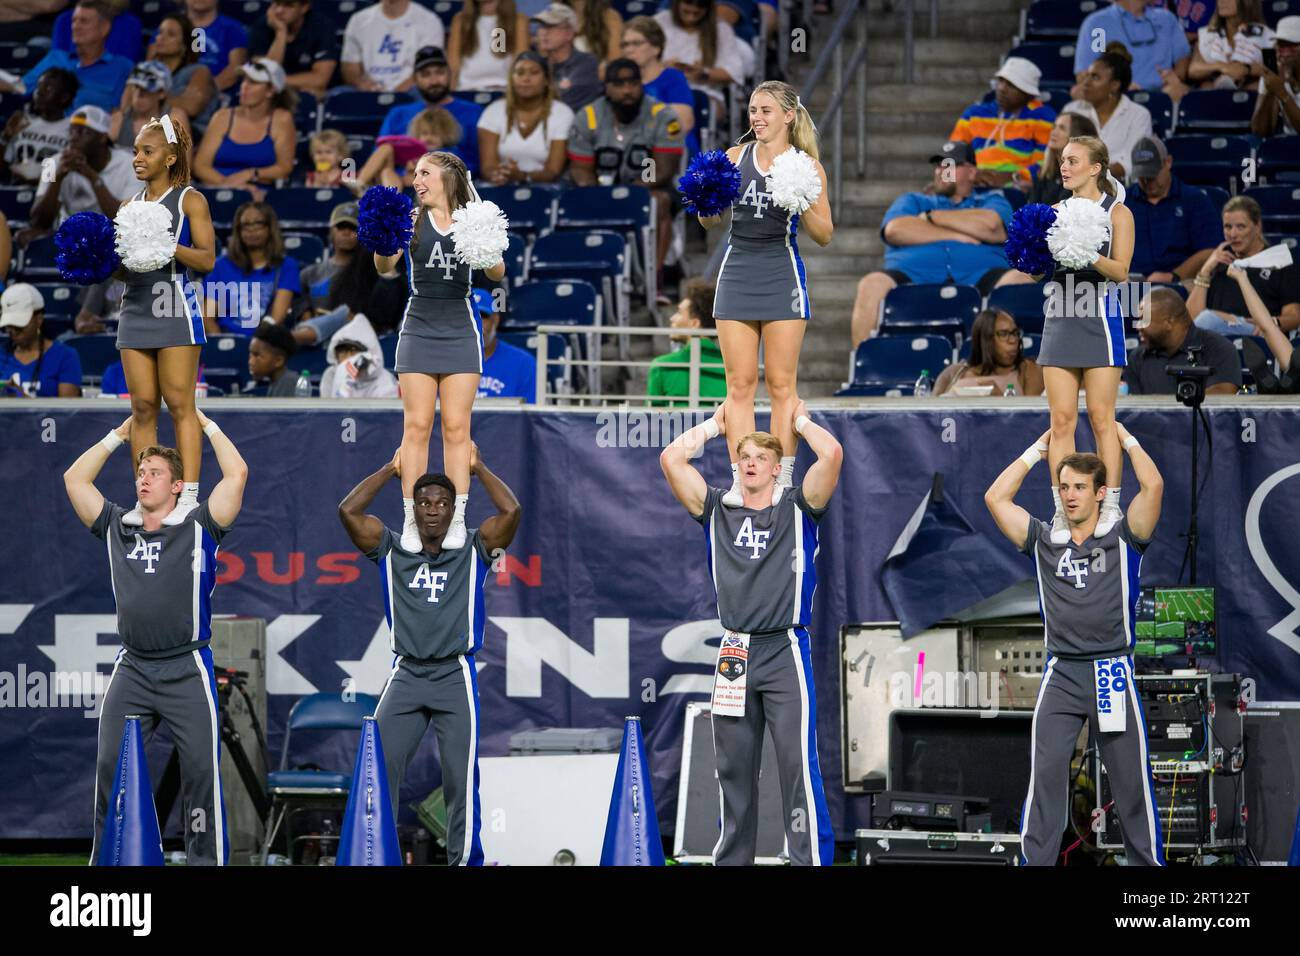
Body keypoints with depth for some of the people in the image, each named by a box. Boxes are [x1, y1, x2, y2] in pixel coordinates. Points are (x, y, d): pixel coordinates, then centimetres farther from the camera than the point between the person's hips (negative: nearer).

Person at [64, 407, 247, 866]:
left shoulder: (198, 528, 5)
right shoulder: (117, 528, 15)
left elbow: (237, 475, -3)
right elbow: (75, 479, 21)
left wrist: (207, 425, 8)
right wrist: (119, 435, 23)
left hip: (187, 671, -3)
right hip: (131, 669, 3)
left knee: (201, 769, -7)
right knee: (110, 767, -2)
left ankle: (206, 858, -2)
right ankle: (106, 858, 4)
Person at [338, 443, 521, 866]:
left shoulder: (472, 552, 7)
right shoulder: (393, 551, 11)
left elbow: (511, 511, -6)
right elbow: (348, 511, 1)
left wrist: (478, 468, 6)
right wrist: (390, 470, 10)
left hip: (455, 676, -1)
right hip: (406, 674, 1)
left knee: (460, 774, -6)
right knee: (379, 764, -9)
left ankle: (466, 860, -3)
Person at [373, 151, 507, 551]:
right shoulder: (411, 219, 1)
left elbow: (497, 274, -5)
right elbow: (385, 268, -10)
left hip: (459, 331, 0)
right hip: (419, 329, 0)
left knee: (456, 428, 1)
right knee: (416, 427, -2)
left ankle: (456, 520, 3)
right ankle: (411, 520, 1)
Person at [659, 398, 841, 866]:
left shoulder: (798, 511, 6)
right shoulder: (718, 512, 14)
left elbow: (832, 453, -6)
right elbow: (671, 458, 8)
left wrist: (800, 420, 11)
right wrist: (716, 424, 19)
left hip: (785, 653, -3)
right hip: (734, 653, 3)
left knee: (798, 766, -8)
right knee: (733, 770, 8)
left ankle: (811, 859, -9)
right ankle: (730, 860, 14)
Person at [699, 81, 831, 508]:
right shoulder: (735, 157, 7)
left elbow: (823, 236, 0)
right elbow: (709, 221, 12)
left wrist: (804, 203, -17)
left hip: (781, 275, -3)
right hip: (737, 272, 3)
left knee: (781, 384, -1)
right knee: (739, 384, 1)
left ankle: (782, 480, 2)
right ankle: (741, 480, 2)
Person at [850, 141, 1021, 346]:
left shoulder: (991, 200, 26)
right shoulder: (912, 201, 30)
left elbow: (989, 225, 0)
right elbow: (894, 230, 7)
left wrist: (932, 216, 10)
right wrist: (954, 235, 4)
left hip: (978, 276, -1)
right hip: (914, 275, 1)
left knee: (1020, 281, -31)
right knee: (872, 285, -30)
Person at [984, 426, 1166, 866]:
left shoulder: (1122, 540, 5)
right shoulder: (1044, 543, 12)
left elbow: (1153, 486, -6)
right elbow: (996, 497, 10)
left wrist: (1124, 437, 7)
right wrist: (1039, 448, 16)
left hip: (1112, 675, -2)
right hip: (1060, 676, 2)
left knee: (1130, 781, 3)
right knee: (1045, 776, -6)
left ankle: (1147, 861, 8)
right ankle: (1035, 861, -5)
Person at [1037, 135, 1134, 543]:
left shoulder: (1117, 213, -1)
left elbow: (1120, 271, -9)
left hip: (1099, 319, -5)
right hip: (1059, 320, 5)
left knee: (1101, 417, -3)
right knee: (1061, 418, 0)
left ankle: (1110, 506, 3)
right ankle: (1062, 511, 1)